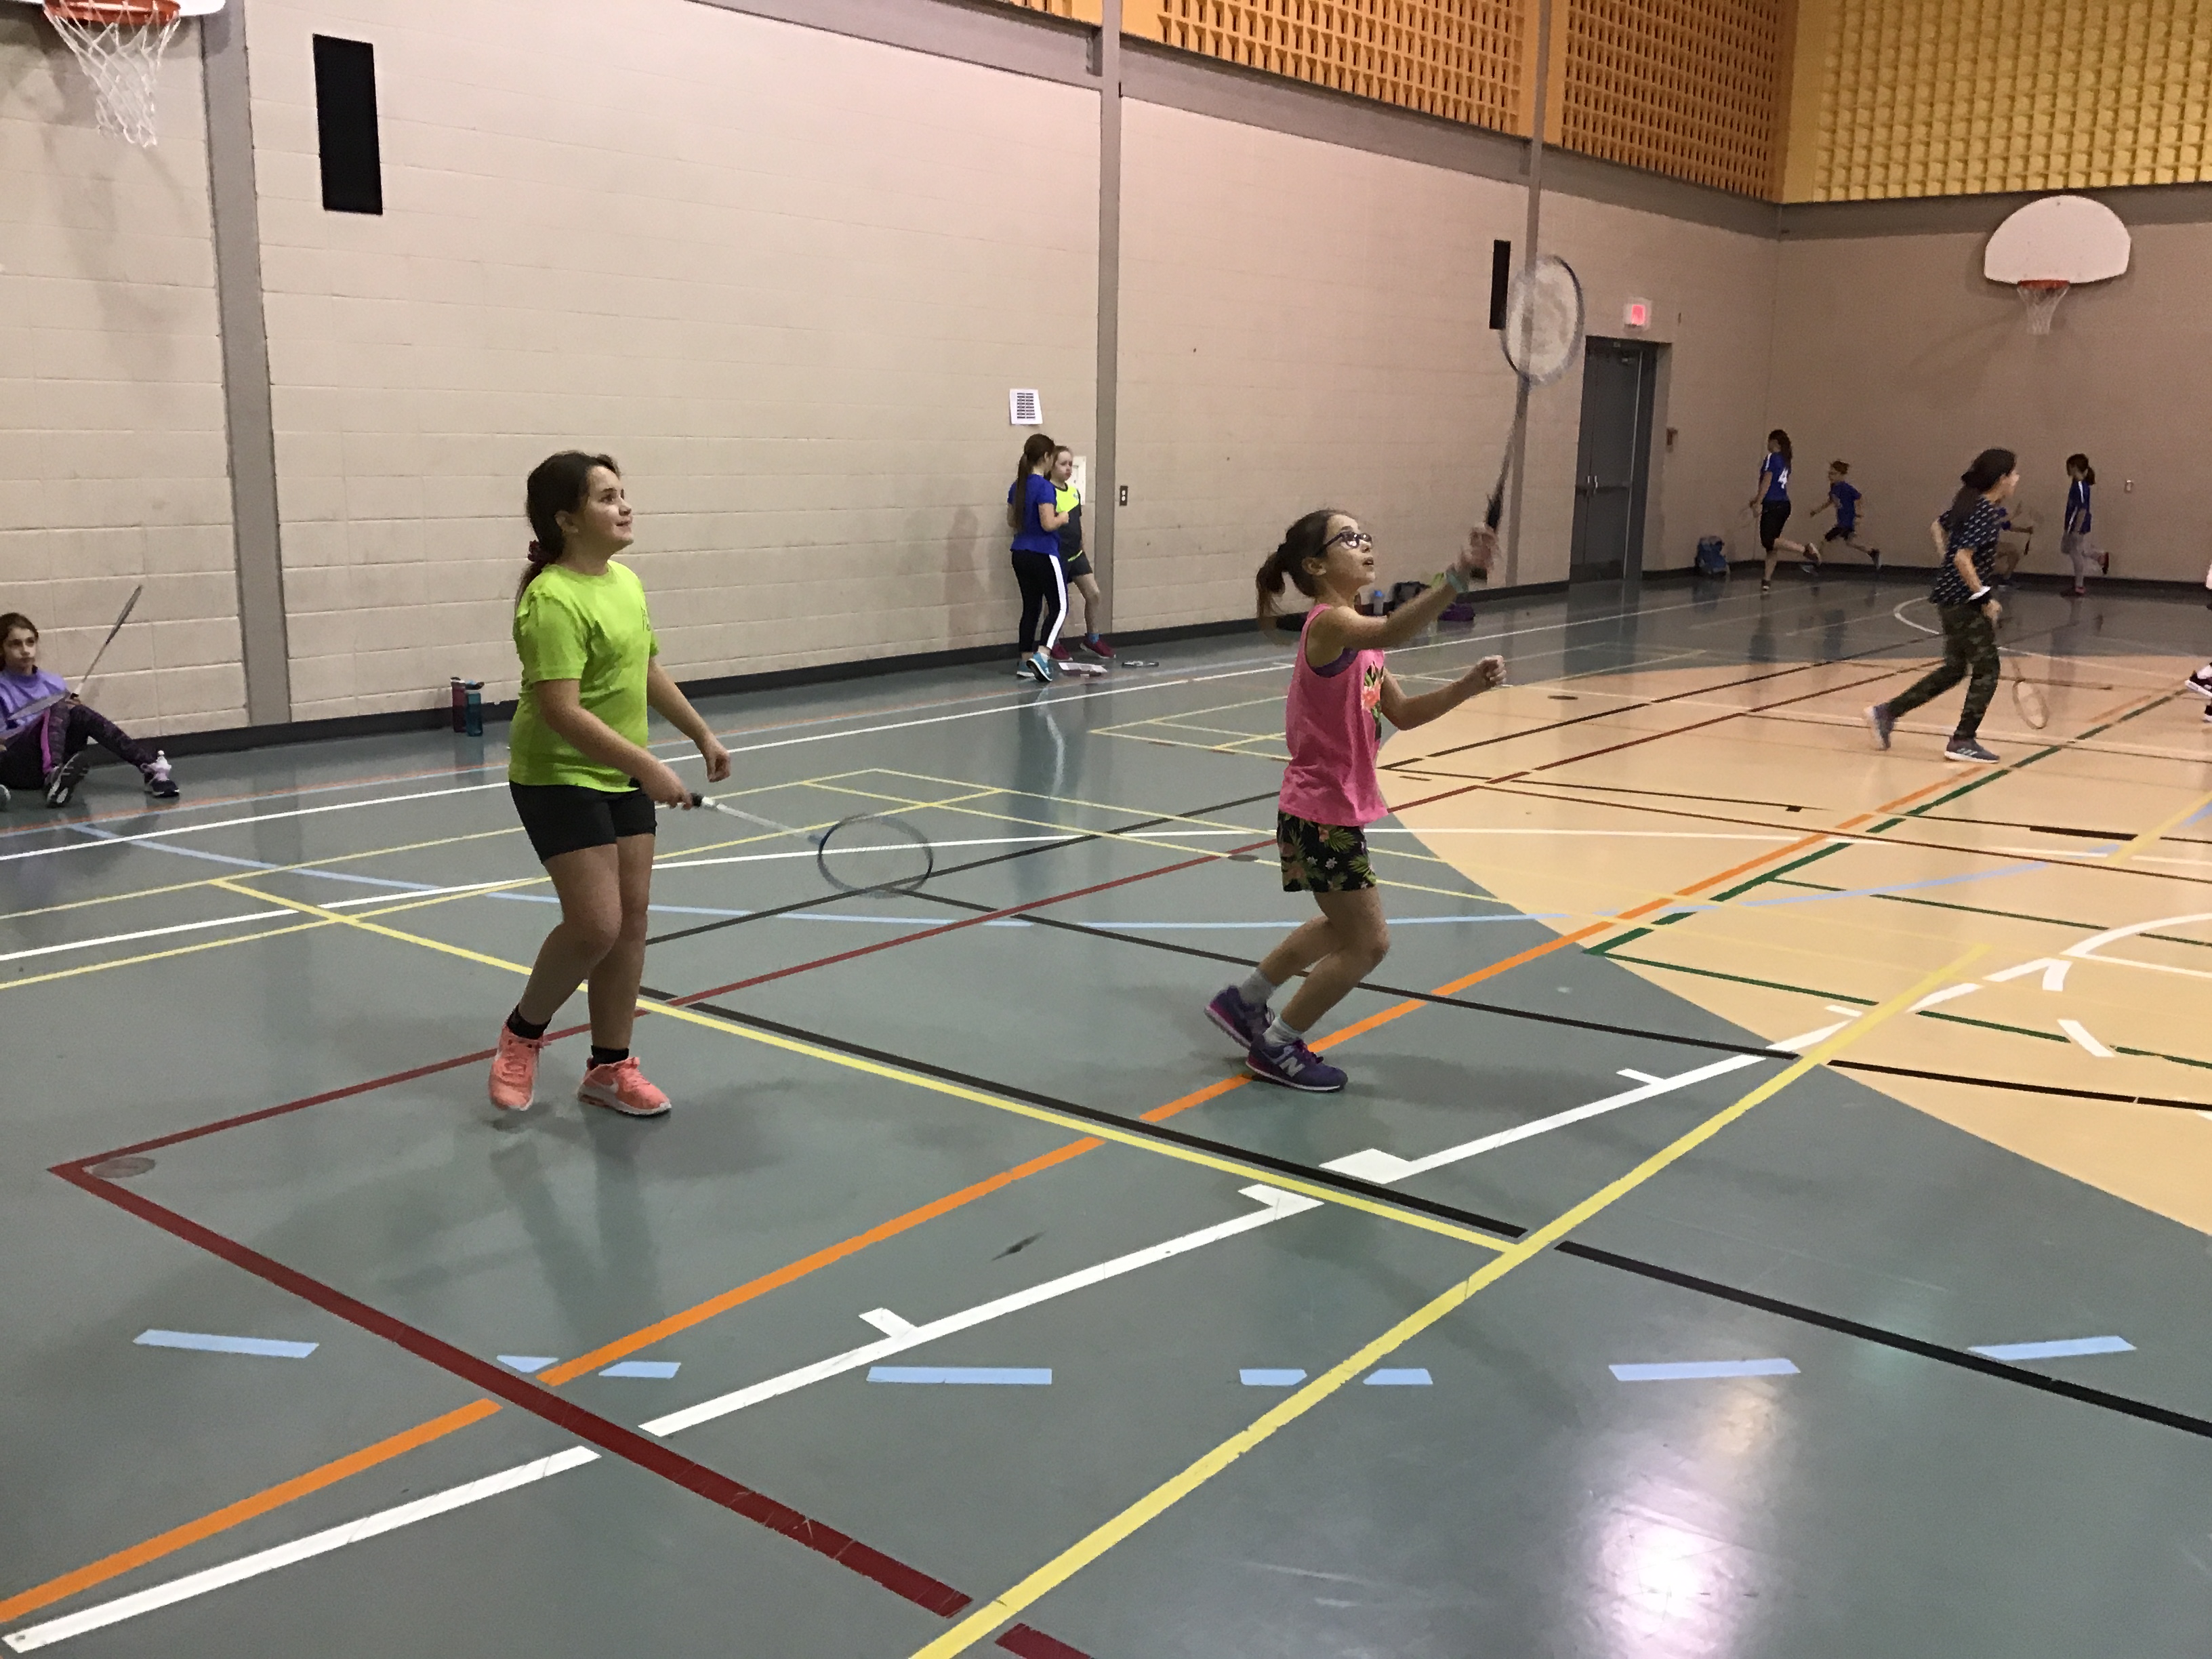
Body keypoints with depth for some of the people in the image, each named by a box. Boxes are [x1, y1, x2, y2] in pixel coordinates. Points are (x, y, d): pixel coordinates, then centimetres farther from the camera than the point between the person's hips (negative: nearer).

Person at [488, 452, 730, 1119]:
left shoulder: (626, 582, 7)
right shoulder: (553, 601, -21)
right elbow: (562, 712, -28)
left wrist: (702, 735, 23)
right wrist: (650, 767, -30)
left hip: (622, 777, 8)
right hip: (558, 780, -8)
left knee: (631, 918, 6)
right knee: (594, 924, -13)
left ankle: (610, 1066, 18)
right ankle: (523, 1032, 15)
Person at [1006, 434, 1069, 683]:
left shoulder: (1017, 486, 8)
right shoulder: (1044, 487, -16)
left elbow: (1012, 522, 16)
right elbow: (1048, 524, -22)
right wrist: (1062, 518, -3)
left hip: (1021, 554, 8)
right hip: (1044, 555, -8)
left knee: (1031, 607, 14)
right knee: (1059, 608, -1)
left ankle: (1026, 662, 14)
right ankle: (1041, 655, -17)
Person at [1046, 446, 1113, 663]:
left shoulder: (1074, 492, 10)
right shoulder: (1048, 492, -14)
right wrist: (1060, 519, -30)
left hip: (1076, 554, 7)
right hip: (1057, 555, -7)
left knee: (1094, 595, 5)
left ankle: (1092, 640, 22)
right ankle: (1054, 645, 21)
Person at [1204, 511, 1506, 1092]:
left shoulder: (1356, 633, 11)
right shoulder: (1328, 623, -20)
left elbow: (1403, 713, 11)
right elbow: (1392, 632, -43)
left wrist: (1469, 685, -4)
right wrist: (1458, 577, -54)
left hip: (1336, 809, 10)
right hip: (1322, 812, -10)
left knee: (1345, 928, 25)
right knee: (1368, 943, 0)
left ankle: (1243, 1000, 38)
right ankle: (1276, 1046, 15)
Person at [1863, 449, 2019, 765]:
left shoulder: (1969, 503, 9)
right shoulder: (1985, 513, -18)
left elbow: (1938, 527, 25)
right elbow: (1963, 558, -25)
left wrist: (1946, 564, 25)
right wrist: (1984, 596, -21)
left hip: (1951, 597, 10)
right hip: (1964, 601, -10)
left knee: (1954, 668, 17)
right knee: (1986, 670, -1)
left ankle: (1887, 712, 17)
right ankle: (1963, 741, 3)